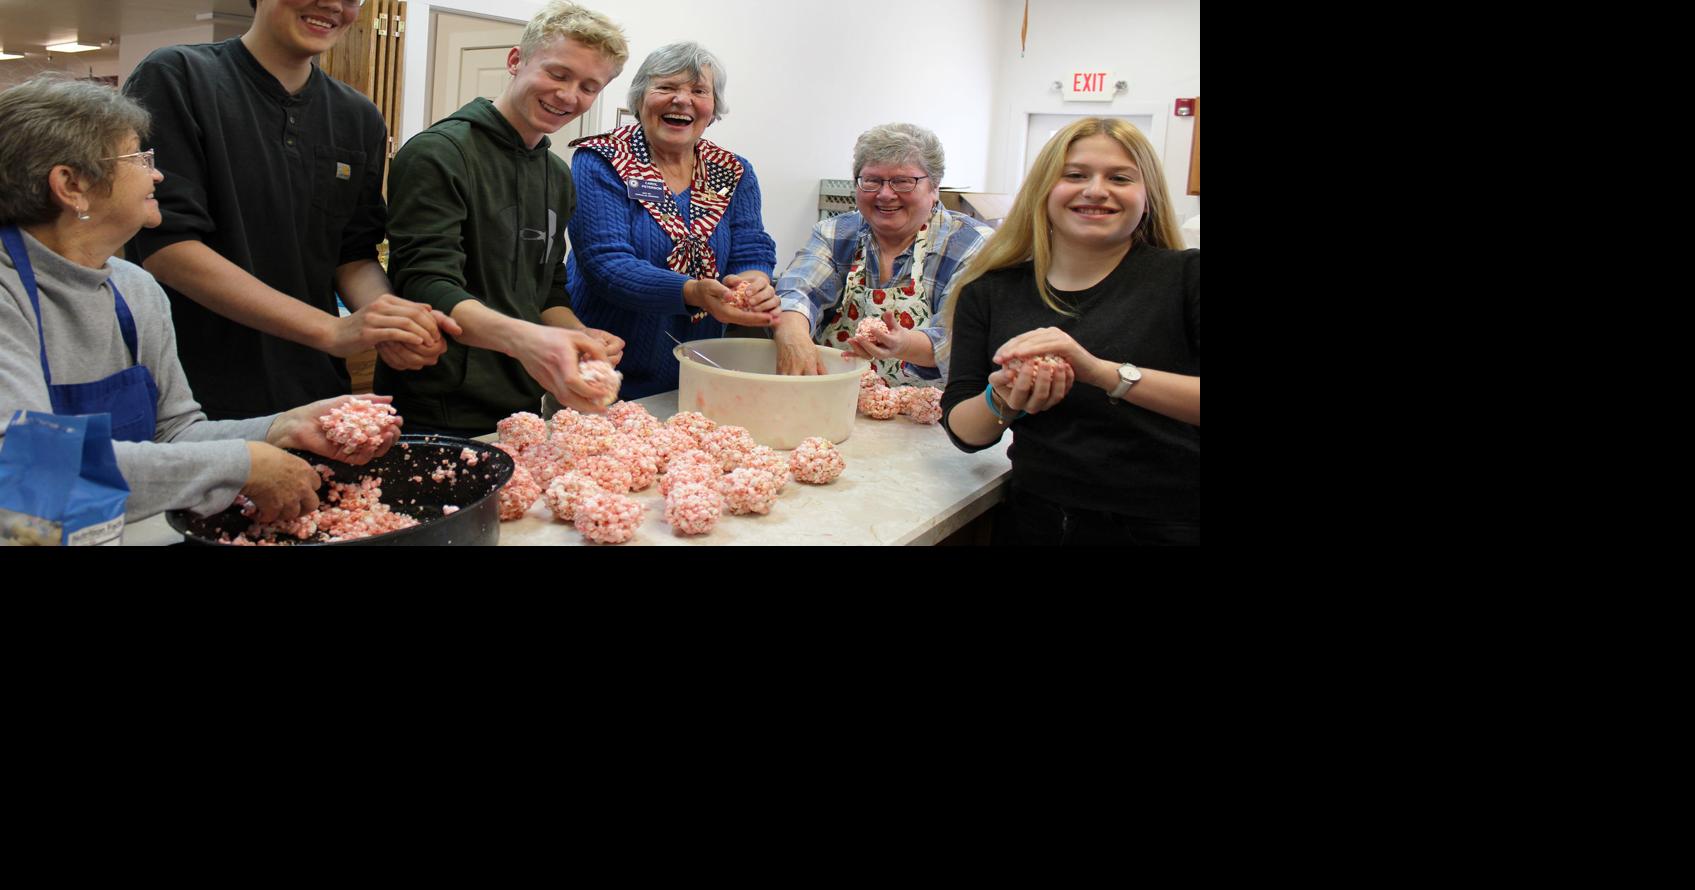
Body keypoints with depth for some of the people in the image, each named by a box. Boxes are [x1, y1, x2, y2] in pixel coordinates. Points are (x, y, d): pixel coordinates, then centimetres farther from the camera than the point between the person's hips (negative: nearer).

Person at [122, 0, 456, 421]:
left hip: (315, 397, 5)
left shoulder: (359, 118, 8)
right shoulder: (176, 77, -7)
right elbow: (164, 246, -16)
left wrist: (391, 322, -15)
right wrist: (331, 329, -23)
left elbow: (354, 257, 9)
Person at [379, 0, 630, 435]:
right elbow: (429, 288, -22)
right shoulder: (438, 153, -12)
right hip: (438, 420, -7)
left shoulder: (558, 176, 13)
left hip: (523, 413, 7)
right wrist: (522, 337, -40)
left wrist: (580, 335, -3)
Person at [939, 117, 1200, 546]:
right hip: (1038, 522, 3)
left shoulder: (1186, 277, -2)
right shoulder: (988, 293, 5)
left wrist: (1102, 372, -26)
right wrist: (1001, 402, -16)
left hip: (1172, 526, -2)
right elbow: (964, 431, 4)